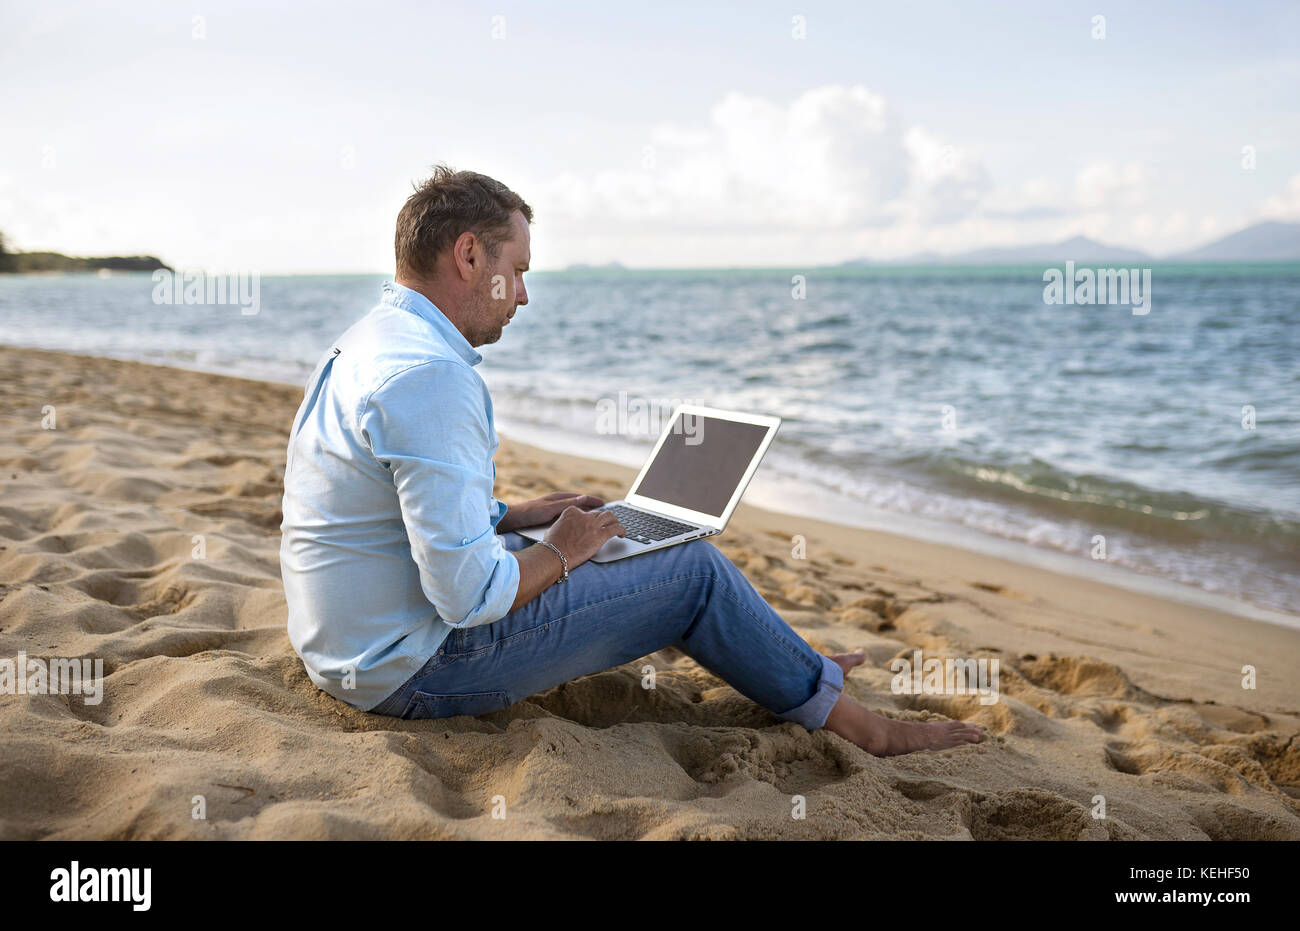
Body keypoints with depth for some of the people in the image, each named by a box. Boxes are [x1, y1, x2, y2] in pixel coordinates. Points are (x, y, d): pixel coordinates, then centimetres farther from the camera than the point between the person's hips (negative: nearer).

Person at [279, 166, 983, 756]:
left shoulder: (367, 343, 7)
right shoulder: (430, 377, -27)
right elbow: (469, 595, -29)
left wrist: (514, 517, 14)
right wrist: (561, 551, -10)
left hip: (347, 641, 10)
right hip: (416, 670, -10)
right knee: (694, 569, -4)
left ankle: (798, 672, 40)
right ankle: (863, 727, 17)